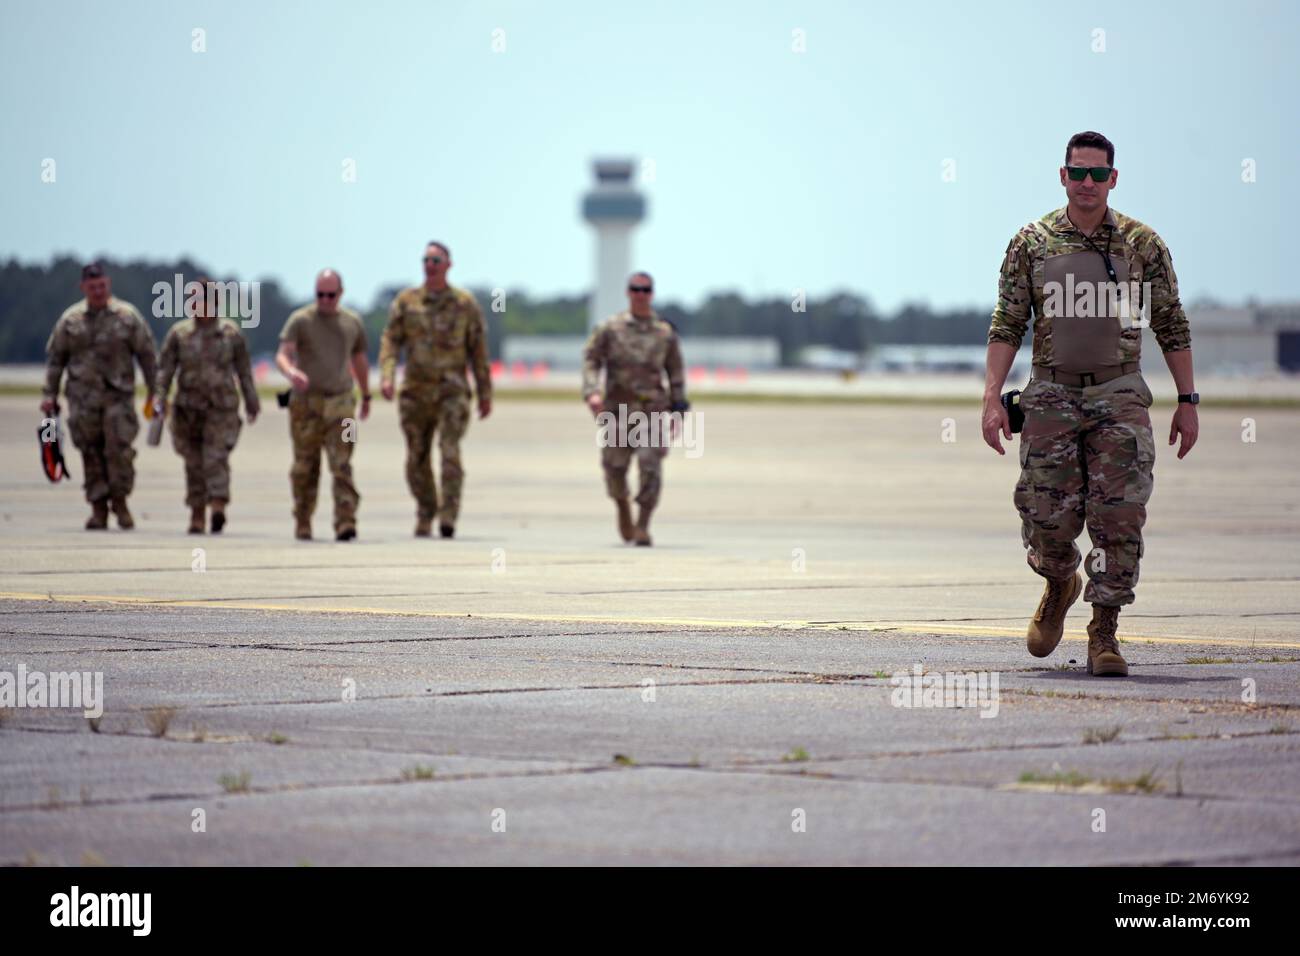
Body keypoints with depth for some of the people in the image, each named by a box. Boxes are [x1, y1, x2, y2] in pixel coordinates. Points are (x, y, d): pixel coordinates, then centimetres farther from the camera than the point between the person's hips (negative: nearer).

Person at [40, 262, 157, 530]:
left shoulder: (128, 316, 2)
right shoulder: (70, 319, 6)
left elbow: (147, 355, 4)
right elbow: (55, 357, 11)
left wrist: (155, 391, 1)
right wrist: (49, 394, 5)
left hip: (118, 395, -2)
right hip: (83, 397, 2)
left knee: (119, 450, -12)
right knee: (91, 455, 1)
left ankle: (120, 501, 6)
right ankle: (98, 509, 8)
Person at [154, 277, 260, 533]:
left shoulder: (231, 333, 4)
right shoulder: (179, 333, 6)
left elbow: (244, 370, 8)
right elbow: (165, 368, 2)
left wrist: (251, 402, 9)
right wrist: (159, 397, -10)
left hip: (222, 407, -2)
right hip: (188, 408, 2)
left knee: (216, 457, -16)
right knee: (194, 463, 5)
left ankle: (218, 507, -29)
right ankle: (196, 516, 13)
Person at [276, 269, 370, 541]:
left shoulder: (352, 322, 8)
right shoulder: (300, 320, -3)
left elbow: (359, 360, 23)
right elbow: (282, 356, -15)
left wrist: (366, 396, 32)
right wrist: (291, 372, -38)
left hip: (340, 403, 1)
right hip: (306, 403, -1)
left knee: (342, 465, -12)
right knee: (305, 467, 5)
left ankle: (345, 524, -20)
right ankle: (302, 523, 20)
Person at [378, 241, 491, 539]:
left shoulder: (465, 304, 2)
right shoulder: (406, 301, 5)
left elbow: (478, 351, 5)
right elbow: (391, 341, 0)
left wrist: (485, 394, 4)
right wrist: (386, 377, -16)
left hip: (452, 393, -2)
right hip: (416, 392, 2)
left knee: (450, 451, -17)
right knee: (417, 459, 6)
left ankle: (448, 516, -18)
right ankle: (425, 516, 22)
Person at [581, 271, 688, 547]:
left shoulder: (665, 332, 7)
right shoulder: (610, 328, 4)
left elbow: (675, 372, 12)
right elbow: (591, 360, 0)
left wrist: (678, 409, 8)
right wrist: (592, 392, -15)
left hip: (652, 410, 0)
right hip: (617, 408, 0)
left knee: (650, 466, -13)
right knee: (614, 466, 4)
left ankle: (643, 525, -10)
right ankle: (623, 508, 33)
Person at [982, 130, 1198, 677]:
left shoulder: (1143, 245, 3)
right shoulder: (1032, 243, 3)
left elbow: (1171, 327, 7)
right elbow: (1007, 325, 3)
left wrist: (1187, 401, 3)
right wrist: (992, 397, -6)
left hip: (1120, 396, 0)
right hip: (1051, 396, 0)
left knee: (1119, 518, -9)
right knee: (1050, 518, -2)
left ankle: (1104, 632, -1)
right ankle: (1060, 586, 31)